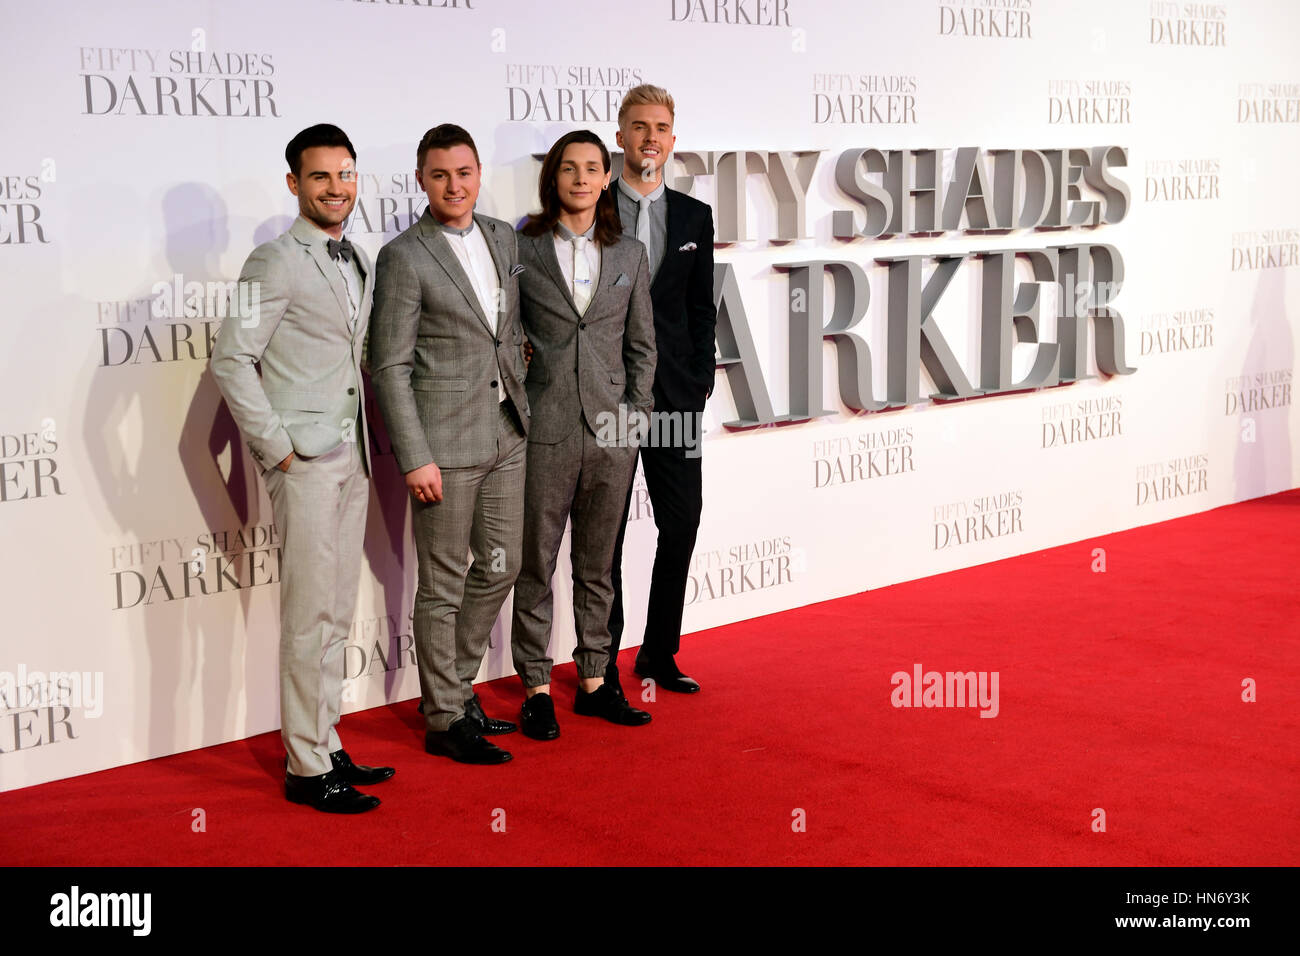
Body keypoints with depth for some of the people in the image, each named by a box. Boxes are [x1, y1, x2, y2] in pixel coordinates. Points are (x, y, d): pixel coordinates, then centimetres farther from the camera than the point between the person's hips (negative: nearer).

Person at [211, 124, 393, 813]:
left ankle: (327, 749, 22)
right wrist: (278, 447, -15)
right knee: (309, 615, -5)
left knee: (335, 614, 13)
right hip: (304, 461, -8)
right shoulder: (276, 263, -9)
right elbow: (231, 362, -14)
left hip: (351, 457, 8)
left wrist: (365, 446, 12)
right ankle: (306, 768, 3)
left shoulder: (359, 262, 15)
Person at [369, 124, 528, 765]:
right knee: (444, 582, 3)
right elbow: (390, 367, -12)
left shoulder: (504, 239, 10)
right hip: (446, 443, -7)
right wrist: (415, 458, -16)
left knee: (500, 566, 14)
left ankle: (457, 685, 32)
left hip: (507, 436, 7)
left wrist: (524, 410, 15)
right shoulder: (404, 257, -10)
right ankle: (444, 720, 15)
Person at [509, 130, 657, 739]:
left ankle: (593, 682, 22)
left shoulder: (630, 255, 8)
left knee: (597, 564, 12)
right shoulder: (521, 249, 0)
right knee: (536, 564, 4)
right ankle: (536, 688, 14)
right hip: (545, 430, -3)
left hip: (611, 431, 3)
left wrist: (637, 410, 3)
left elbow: (642, 345, 12)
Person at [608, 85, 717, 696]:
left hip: (674, 393, 3)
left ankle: (659, 654, 21)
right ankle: (601, 663, 12)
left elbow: (702, 308, 11)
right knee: (604, 531, 3)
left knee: (681, 523, 6)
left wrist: (700, 381, 2)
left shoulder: (694, 217, 11)